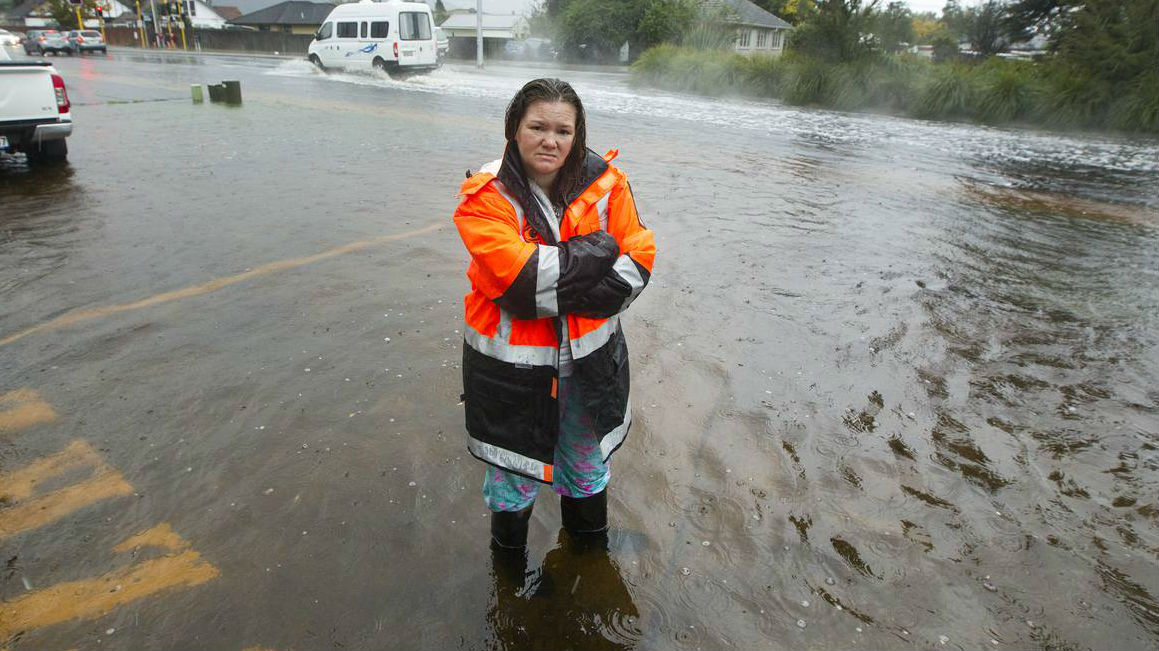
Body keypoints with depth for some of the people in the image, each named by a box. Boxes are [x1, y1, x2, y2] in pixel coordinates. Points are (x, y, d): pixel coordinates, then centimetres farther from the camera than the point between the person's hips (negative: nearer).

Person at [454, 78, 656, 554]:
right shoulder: (486, 197, -17)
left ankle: (590, 549, 59)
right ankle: (509, 552, 51)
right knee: (514, 473, 18)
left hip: (589, 357, 4)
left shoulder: (605, 183, -7)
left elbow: (638, 261, -13)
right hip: (511, 366, -3)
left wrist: (560, 293, -23)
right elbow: (520, 281, -30)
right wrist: (599, 249, -21)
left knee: (587, 462, 28)